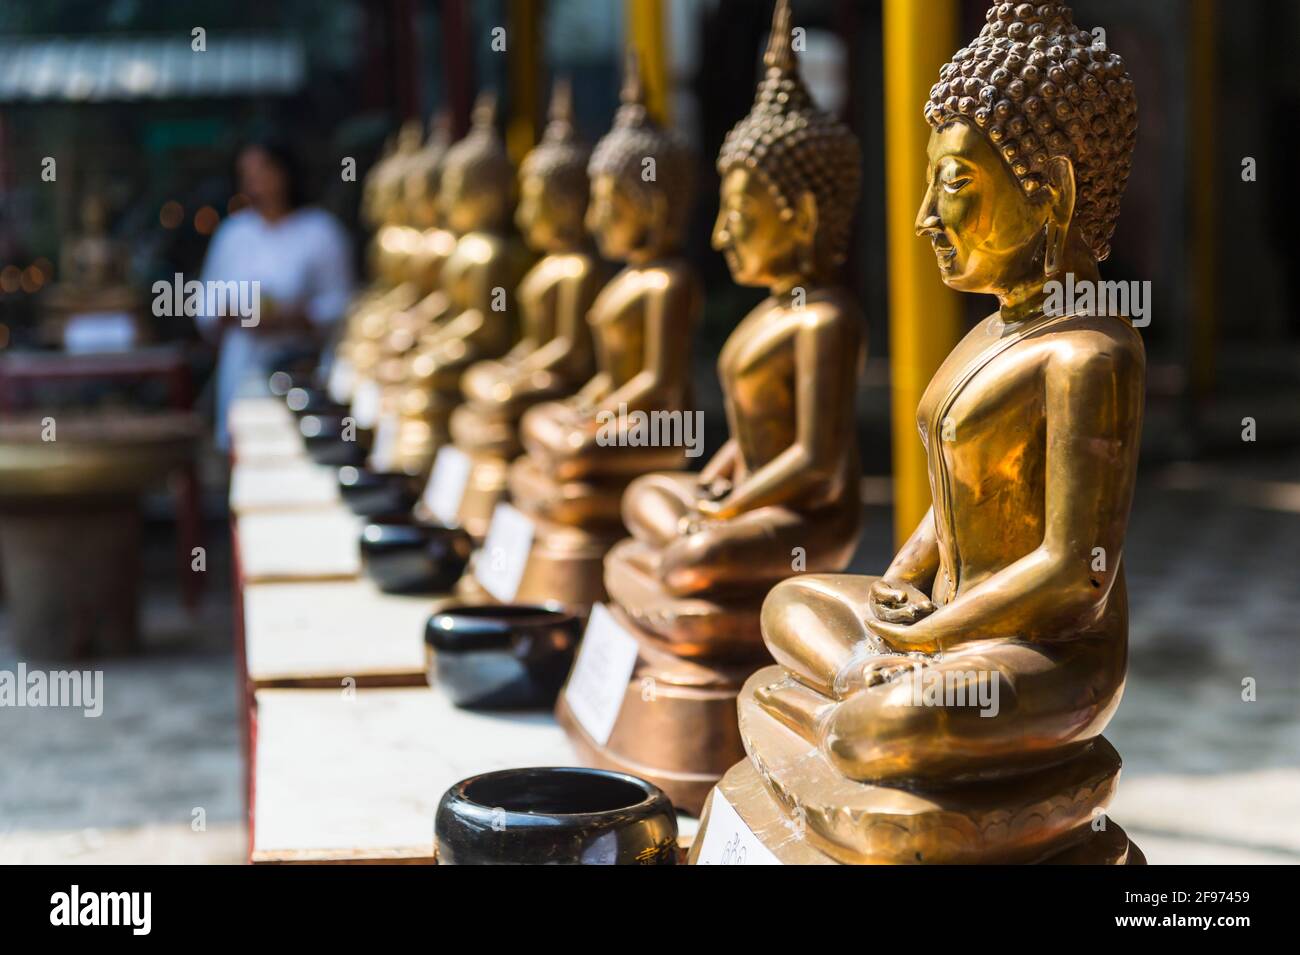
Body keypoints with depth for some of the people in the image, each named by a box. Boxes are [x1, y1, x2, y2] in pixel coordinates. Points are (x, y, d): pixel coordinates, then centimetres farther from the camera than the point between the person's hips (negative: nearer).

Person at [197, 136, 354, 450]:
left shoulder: (320, 230, 3)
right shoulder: (232, 232, 16)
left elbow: (339, 303, -2)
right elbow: (206, 303, 17)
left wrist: (289, 319, -17)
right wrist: (230, 315, -6)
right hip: (243, 369, 4)